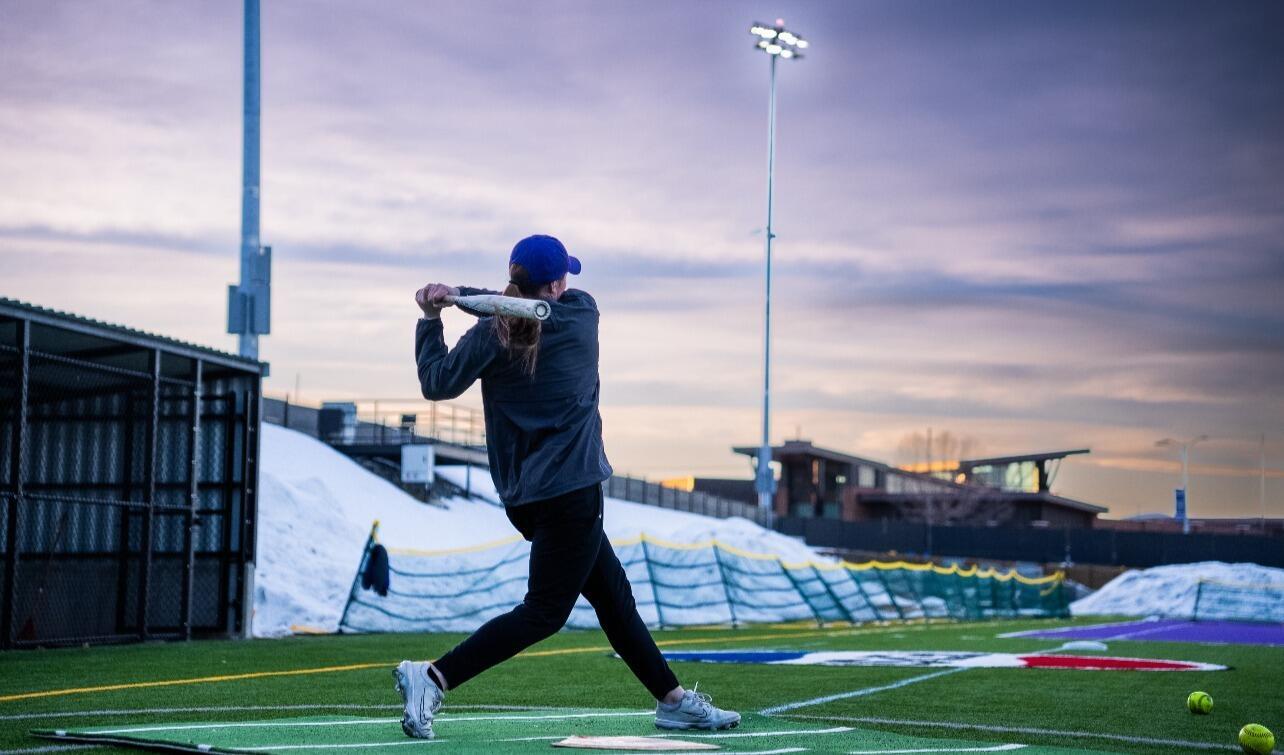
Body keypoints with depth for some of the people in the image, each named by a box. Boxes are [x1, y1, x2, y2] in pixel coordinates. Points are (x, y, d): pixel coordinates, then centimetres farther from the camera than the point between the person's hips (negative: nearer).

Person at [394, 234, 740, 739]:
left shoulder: (490, 334, 0)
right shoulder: (581, 314, -2)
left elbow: (437, 384, -3)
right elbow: (528, 313, 10)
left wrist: (430, 318, 7)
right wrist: (461, 295, -1)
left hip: (524, 497, 5)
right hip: (570, 490, -5)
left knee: (613, 594, 13)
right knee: (544, 610, -3)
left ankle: (672, 700, 21)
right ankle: (432, 677, -14)